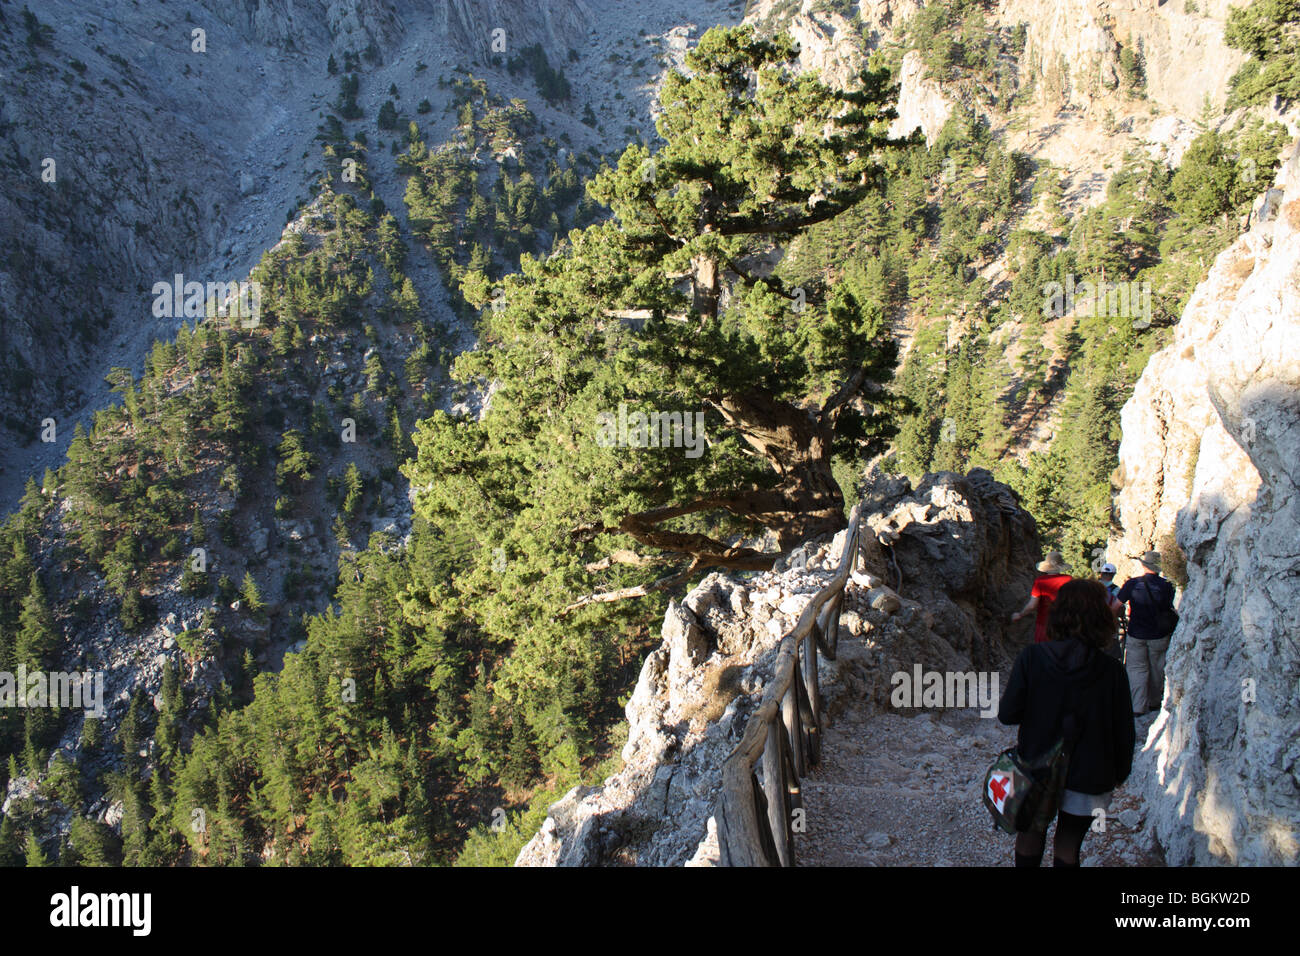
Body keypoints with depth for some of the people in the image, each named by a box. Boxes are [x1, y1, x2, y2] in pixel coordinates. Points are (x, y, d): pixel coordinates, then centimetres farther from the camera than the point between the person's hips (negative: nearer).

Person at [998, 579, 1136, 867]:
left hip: (1036, 768, 1)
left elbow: (1007, 714, -13)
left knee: (1030, 833, 22)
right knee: (1068, 844, 16)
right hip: (1087, 778, 0)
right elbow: (1123, 732, -7)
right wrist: (1120, 772, 11)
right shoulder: (1112, 671, -16)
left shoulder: (1031, 657, -16)